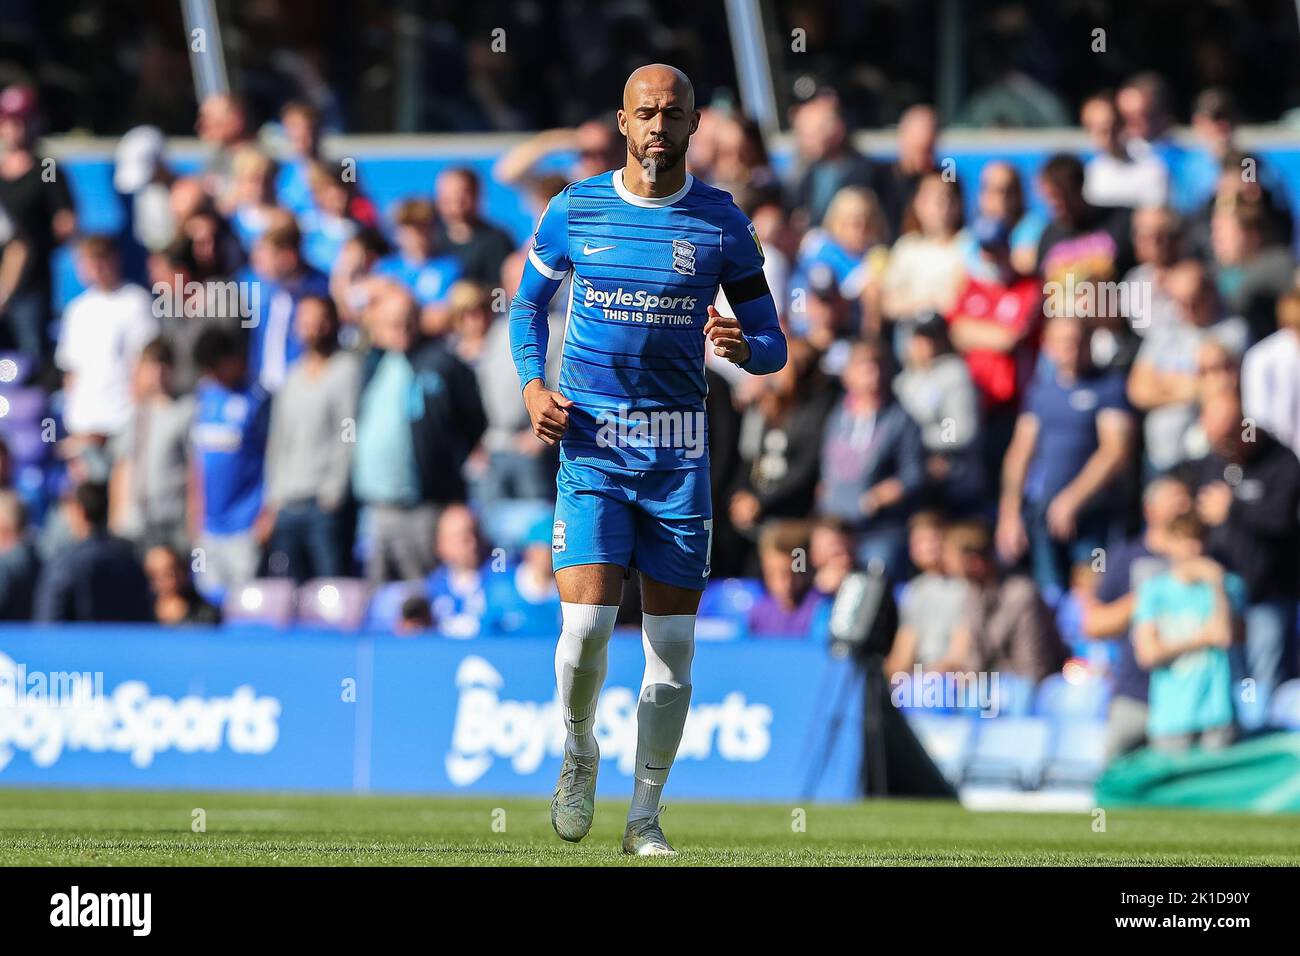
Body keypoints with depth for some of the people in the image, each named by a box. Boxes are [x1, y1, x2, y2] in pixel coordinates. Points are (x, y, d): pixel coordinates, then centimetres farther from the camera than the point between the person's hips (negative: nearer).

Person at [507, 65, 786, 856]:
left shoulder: (722, 223, 1)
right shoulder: (575, 210, 2)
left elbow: (773, 346, 5)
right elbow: (529, 303, 18)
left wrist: (743, 348, -19)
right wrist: (533, 386, 1)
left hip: (679, 455, 1)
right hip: (591, 447, -1)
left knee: (673, 647, 2)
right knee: (586, 625, -14)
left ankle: (645, 818, 14)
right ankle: (581, 754, 16)